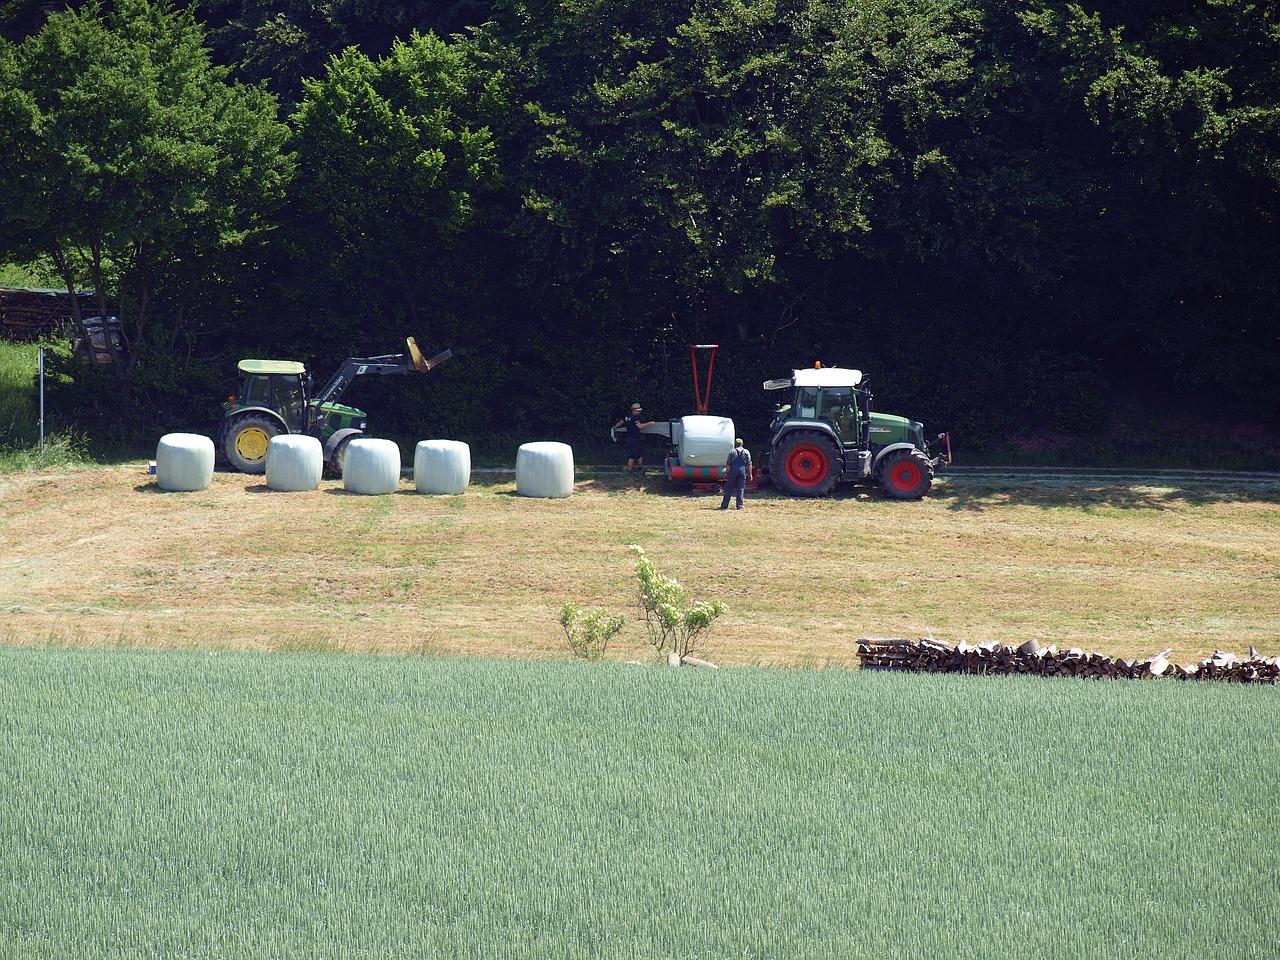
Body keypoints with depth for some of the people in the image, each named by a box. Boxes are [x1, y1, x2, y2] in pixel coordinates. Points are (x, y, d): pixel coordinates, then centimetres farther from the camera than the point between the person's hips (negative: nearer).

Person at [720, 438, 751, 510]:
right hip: (742, 471, 1)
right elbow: (749, 464, 2)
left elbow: (728, 464, 1)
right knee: (741, 489, 5)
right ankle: (739, 506, 1)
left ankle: (724, 505, 2)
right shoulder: (746, 452, 5)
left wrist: (727, 473, 7)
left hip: (733, 471, -1)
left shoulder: (732, 452, 2)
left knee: (729, 489, 4)